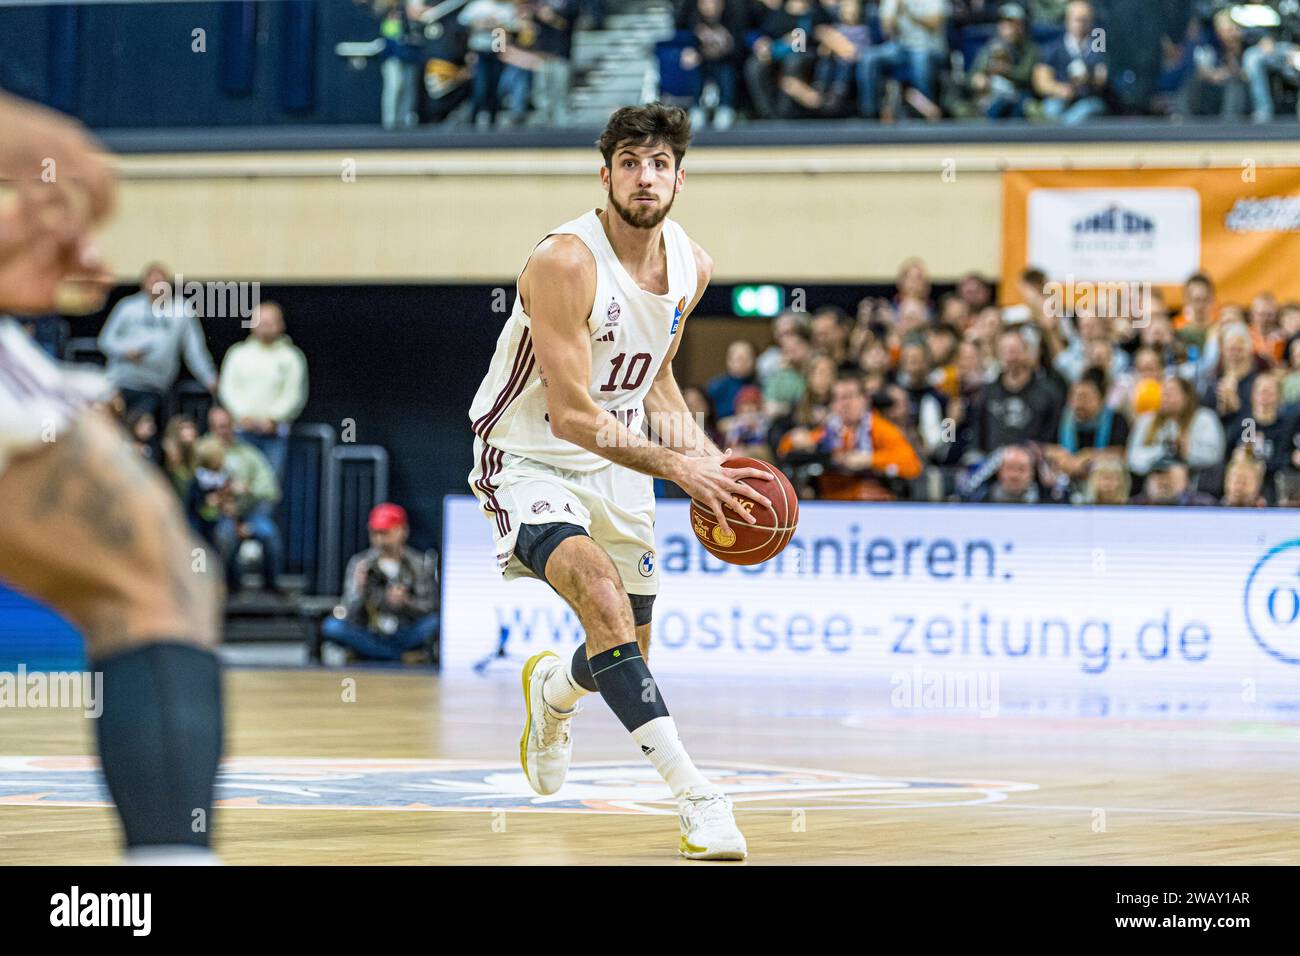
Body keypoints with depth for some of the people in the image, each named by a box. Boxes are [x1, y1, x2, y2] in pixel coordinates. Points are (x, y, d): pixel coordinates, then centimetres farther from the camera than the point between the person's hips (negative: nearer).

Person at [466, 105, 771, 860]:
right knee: (601, 596, -32)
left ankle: (553, 689, 52)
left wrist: (707, 455, 1)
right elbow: (571, 414, -28)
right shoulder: (565, 261, -26)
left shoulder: (692, 266, -3)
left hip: (618, 463, 7)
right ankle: (692, 792, -35)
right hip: (530, 460, -7)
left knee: (630, 653, 14)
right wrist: (678, 468, -33)